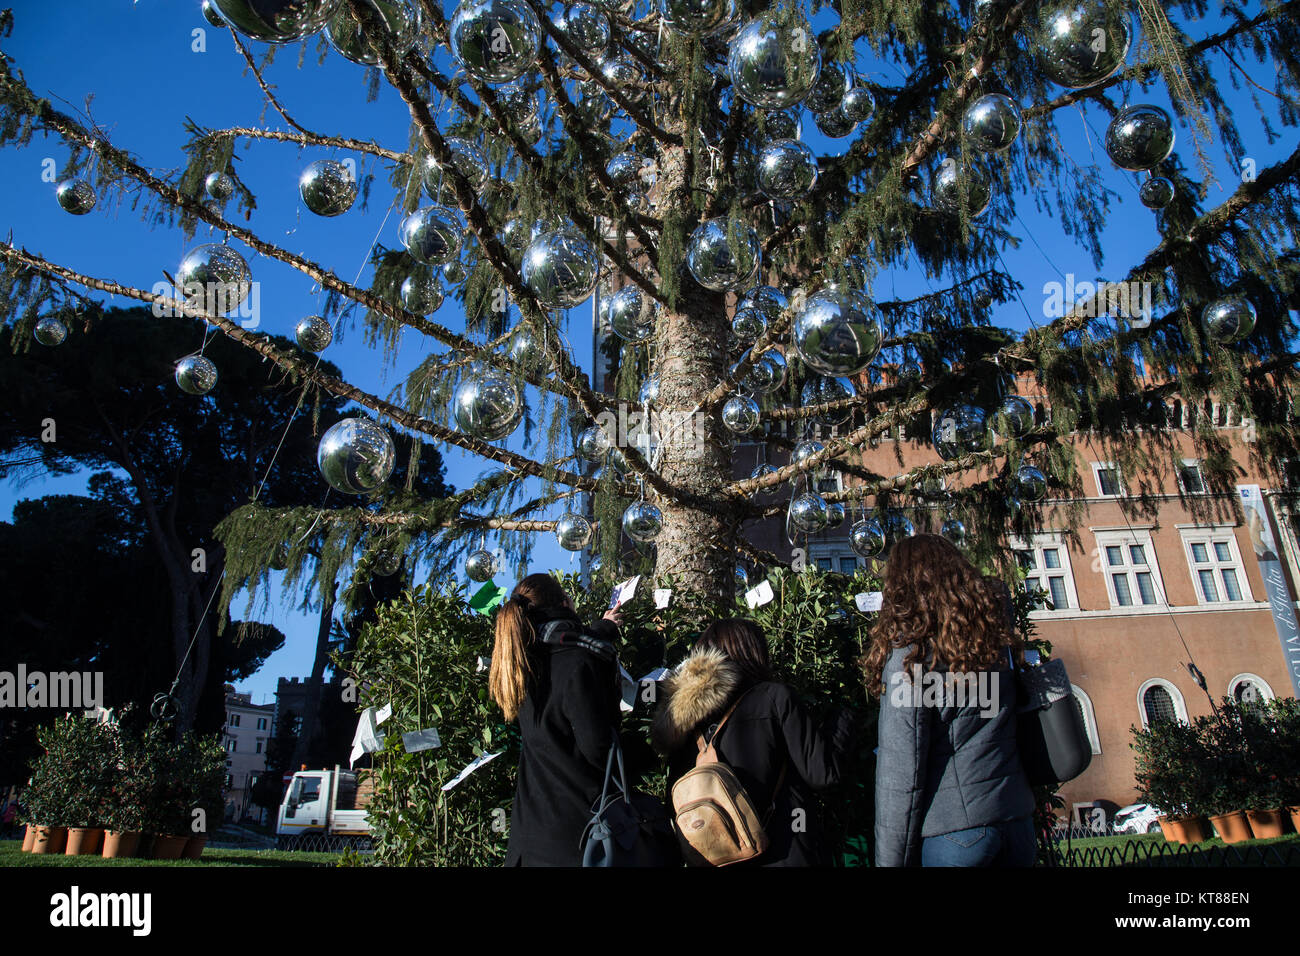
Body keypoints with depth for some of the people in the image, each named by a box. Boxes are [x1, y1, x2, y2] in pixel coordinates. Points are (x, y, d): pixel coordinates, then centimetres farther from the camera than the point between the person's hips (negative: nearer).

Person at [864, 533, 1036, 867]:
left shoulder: (909, 647, -13)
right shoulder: (995, 631, 4)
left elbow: (900, 770, -14)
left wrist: (889, 858, -10)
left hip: (952, 828, -5)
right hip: (1018, 818, 6)